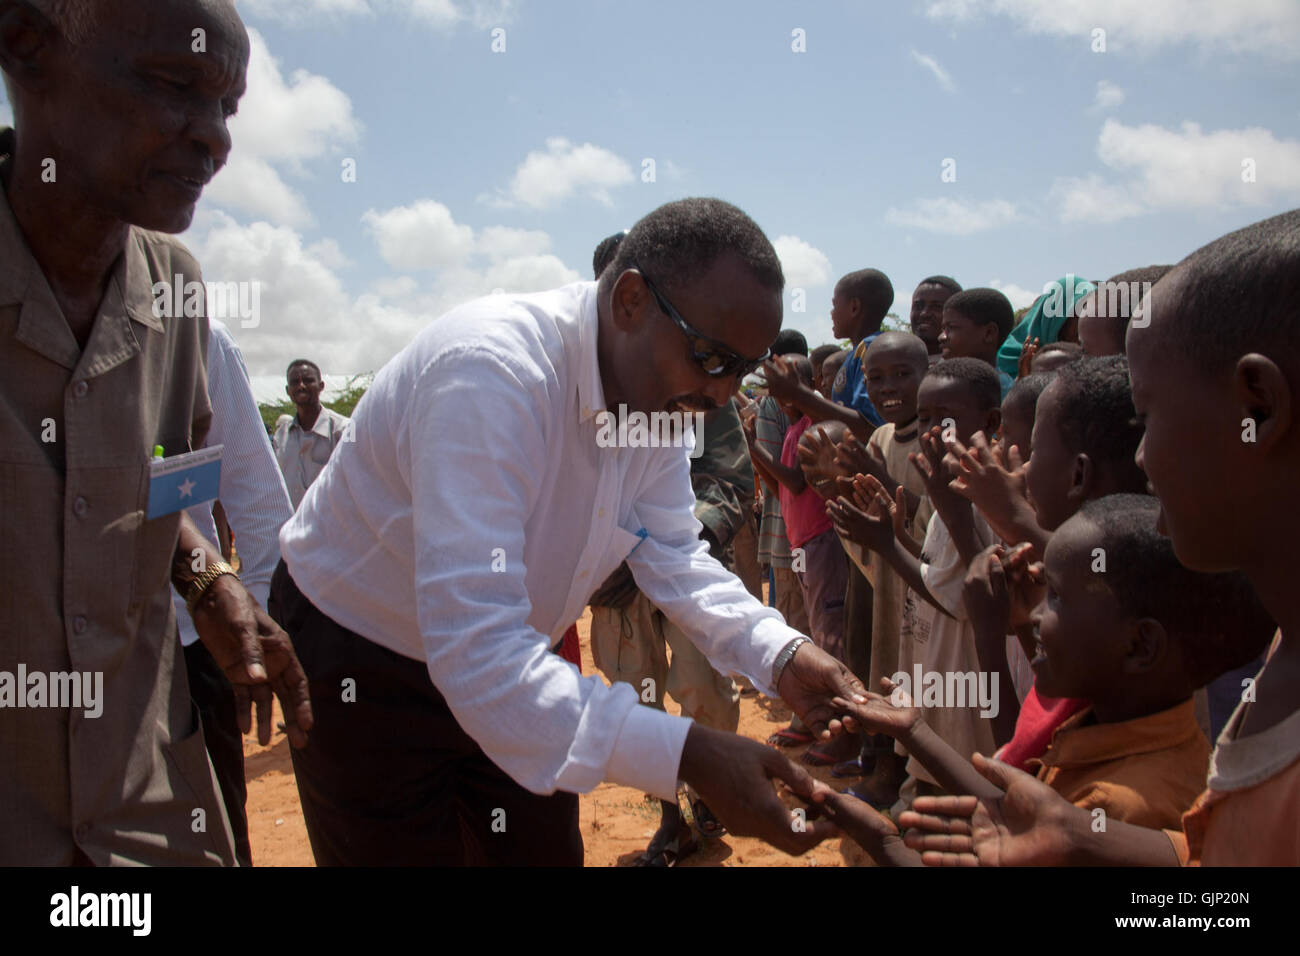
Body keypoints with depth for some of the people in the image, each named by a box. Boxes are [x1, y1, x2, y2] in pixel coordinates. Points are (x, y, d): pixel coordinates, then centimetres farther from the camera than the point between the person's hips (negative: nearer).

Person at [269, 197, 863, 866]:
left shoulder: (656, 390, -9)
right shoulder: (490, 370, -35)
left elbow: (676, 559, -2)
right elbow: (476, 648, -42)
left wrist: (781, 657, -20)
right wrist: (686, 756, -45)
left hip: (512, 665, 7)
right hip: (362, 668, -6)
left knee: (546, 850, 15)